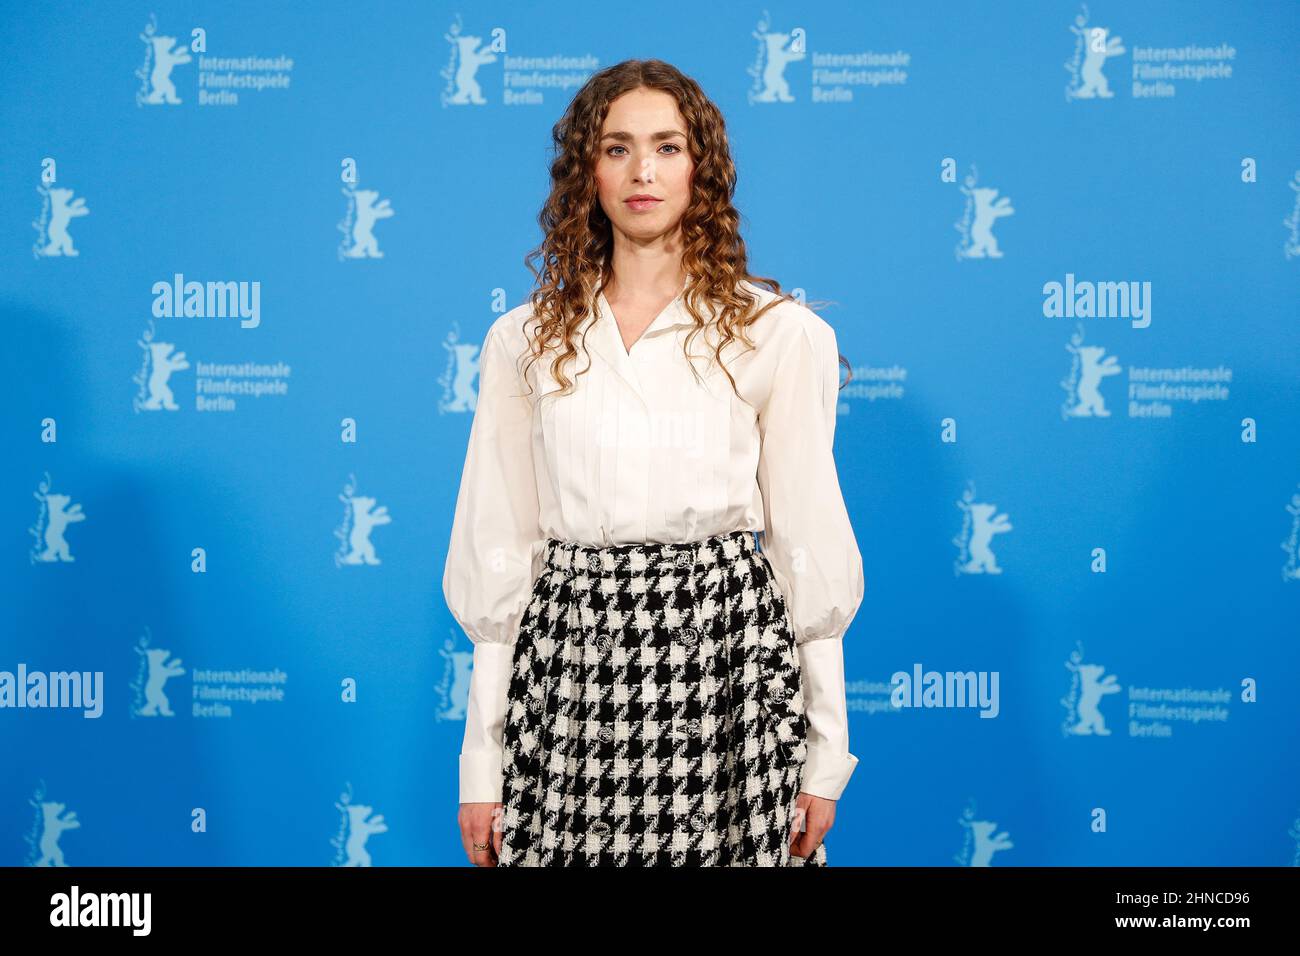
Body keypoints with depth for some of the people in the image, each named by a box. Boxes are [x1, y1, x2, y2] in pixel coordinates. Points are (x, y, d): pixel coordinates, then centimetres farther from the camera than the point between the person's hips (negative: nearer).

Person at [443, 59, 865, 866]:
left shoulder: (779, 335, 1)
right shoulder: (523, 341, 7)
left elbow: (806, 541, 2)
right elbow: (499, 550, 7)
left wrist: (825, 757, 0)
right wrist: (482, 763, 5)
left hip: (724, 657, -1)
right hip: (569, 657, 2)